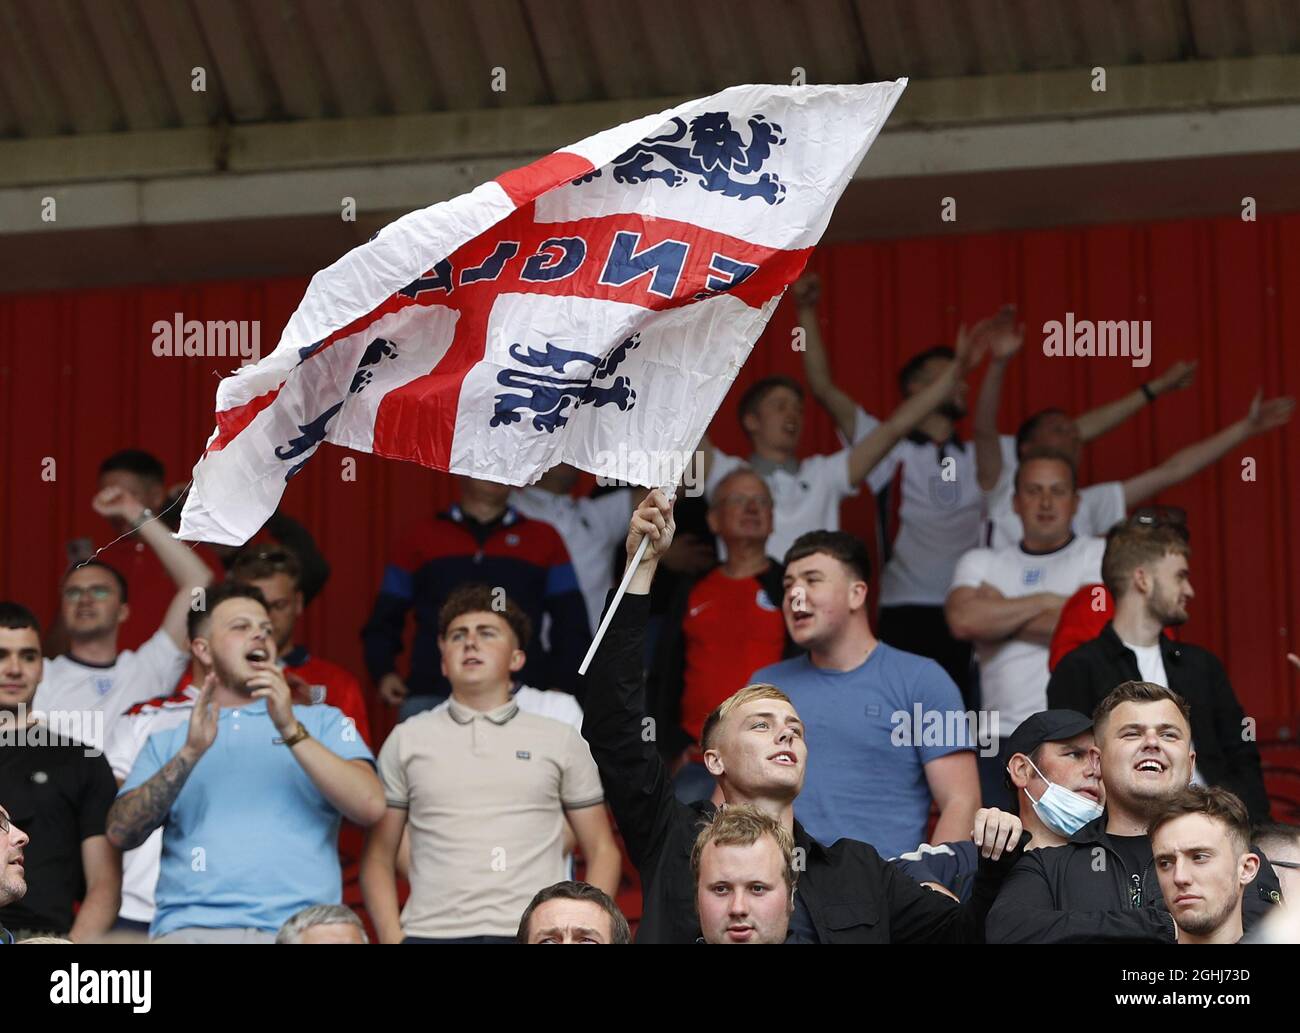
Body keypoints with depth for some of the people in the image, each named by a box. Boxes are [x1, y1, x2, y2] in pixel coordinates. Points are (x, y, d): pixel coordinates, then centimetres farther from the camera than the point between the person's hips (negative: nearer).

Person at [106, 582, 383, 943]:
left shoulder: (322, 723, 16)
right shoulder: (170, 736, 19)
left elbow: (369, 808, 0)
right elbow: (121, 834, 5)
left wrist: (291, 730, -8)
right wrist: (190, 753, -6)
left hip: (296, 929, 0)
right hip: (191, 927, 0)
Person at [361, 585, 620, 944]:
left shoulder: (560, 740, 13)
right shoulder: (407, 740, 14)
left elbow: (602, 852, 13)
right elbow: (379, 858, 13)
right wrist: (392, 937, -1)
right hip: (431, 932, 0)